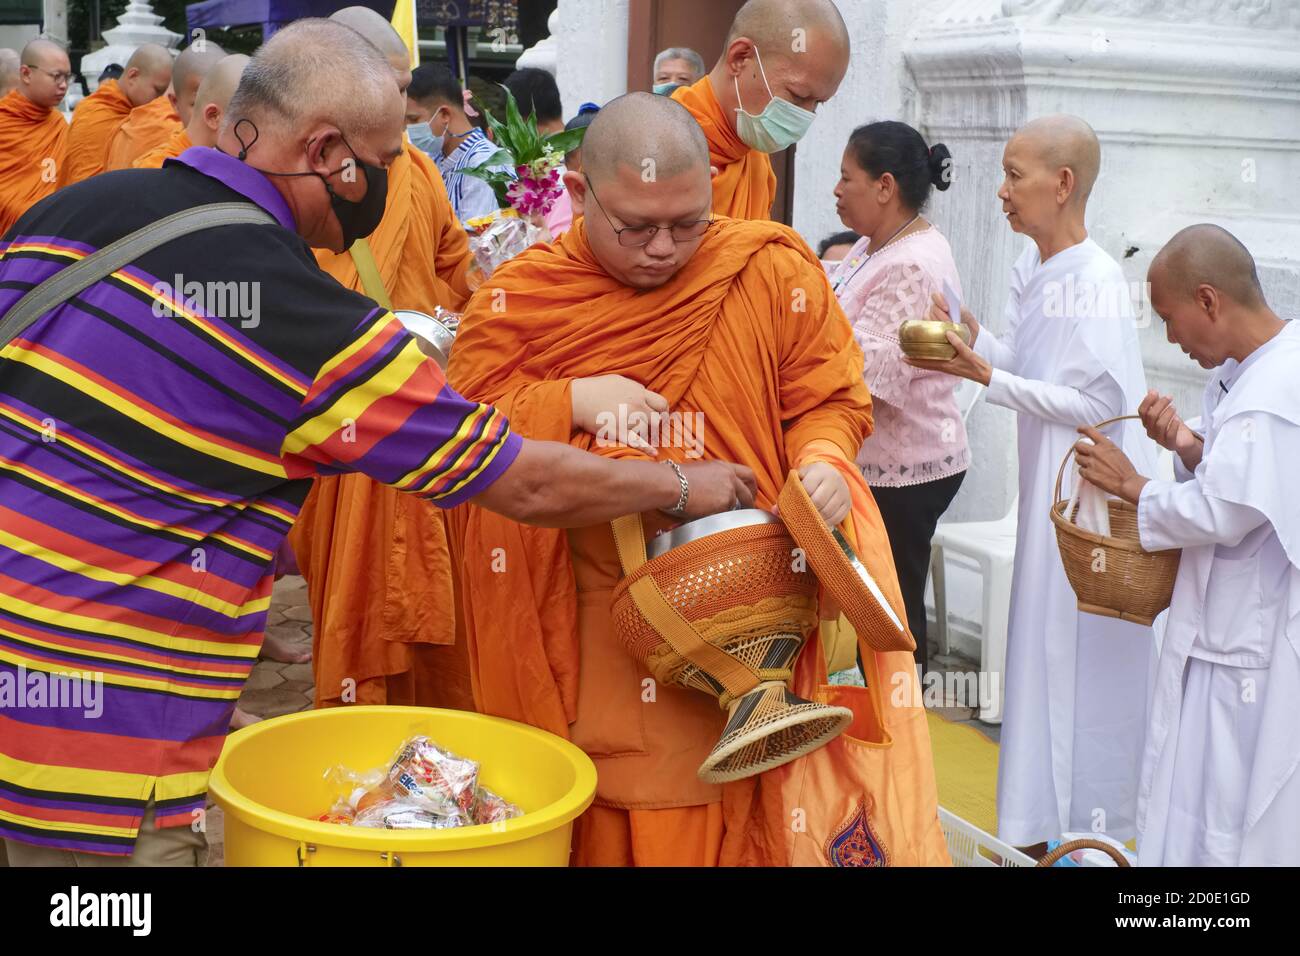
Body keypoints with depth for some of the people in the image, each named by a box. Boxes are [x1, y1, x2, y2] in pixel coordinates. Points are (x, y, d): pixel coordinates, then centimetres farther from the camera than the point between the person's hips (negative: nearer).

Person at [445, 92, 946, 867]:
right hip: (590, 633, 1)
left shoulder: (774, 271, -5)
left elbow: (831, 400, 2)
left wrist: (822, 463, -18)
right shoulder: (521, 296, -3)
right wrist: (571, 404, -16)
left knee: (720, 818, 8)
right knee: (596, 818, 12)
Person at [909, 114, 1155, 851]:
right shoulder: (1033, 264, 6)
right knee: (1046, 649, 16)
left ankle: (1087, 824, 18)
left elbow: (1098, 402, -21)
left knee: (1082, 656, 2)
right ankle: (1048, 824, 30)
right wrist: (970, 334, -5)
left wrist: (985, 376, -22)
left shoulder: (1097, 280, -21)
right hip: (1049, 486, 9)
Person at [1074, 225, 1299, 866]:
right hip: (1226, 627, 9)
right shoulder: (1245, 369, 6)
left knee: (1235, 825, 3)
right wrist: (1188, 445, -6)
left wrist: (1130, 485, -11)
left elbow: (1220, 513, -26)